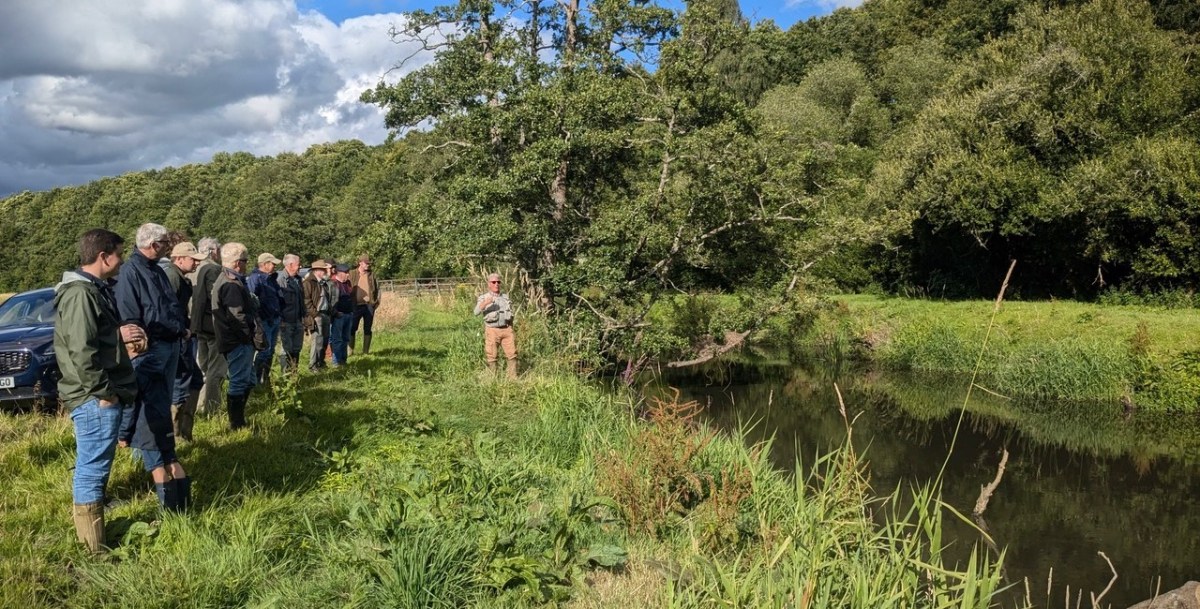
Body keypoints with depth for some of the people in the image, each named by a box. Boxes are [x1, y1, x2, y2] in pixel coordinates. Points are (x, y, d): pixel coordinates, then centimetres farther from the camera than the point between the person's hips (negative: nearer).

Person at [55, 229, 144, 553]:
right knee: (93, 466, -3)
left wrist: (119, 334, 4)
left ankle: (88, 510, 41)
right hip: (95, 398, -10)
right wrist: (103, 392, -19)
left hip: (102, 395, 10)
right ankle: (94, 549, 4)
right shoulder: (80, 294, -19)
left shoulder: (95, 289, 14)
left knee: (92, 465, 24)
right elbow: (82, 352, -24)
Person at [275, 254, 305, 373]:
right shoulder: (281, 279, -12)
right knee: (287, 350, -2)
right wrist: (280, 320, -17)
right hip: (286, 322, -7)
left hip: (298, 321, 7)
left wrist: (303, 316, 14)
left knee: (296, 349, 13)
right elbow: (277, 301, -15)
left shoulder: (297, 279, 13)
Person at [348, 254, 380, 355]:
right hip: (356, 306, -2)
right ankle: (350, 350, 6)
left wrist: (376, 302, 4)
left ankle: (366, 351, 13)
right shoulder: (352, 274, 2)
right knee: (352, 329, -1)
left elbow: (377, 289, 13)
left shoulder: (372, 275, 9)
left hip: (369, 305, 2)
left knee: (367, 329, 7)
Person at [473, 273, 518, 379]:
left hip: (507, 329, 3)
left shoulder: (505, 297, 16)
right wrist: (485, 303, -30)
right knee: (491, 357, 0)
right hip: (492, 330, -3)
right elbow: (476, 312, -14)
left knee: (512, 354, 0)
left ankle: (513, 377, 8)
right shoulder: (483, 298, 3)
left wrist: (511, 329, 21)